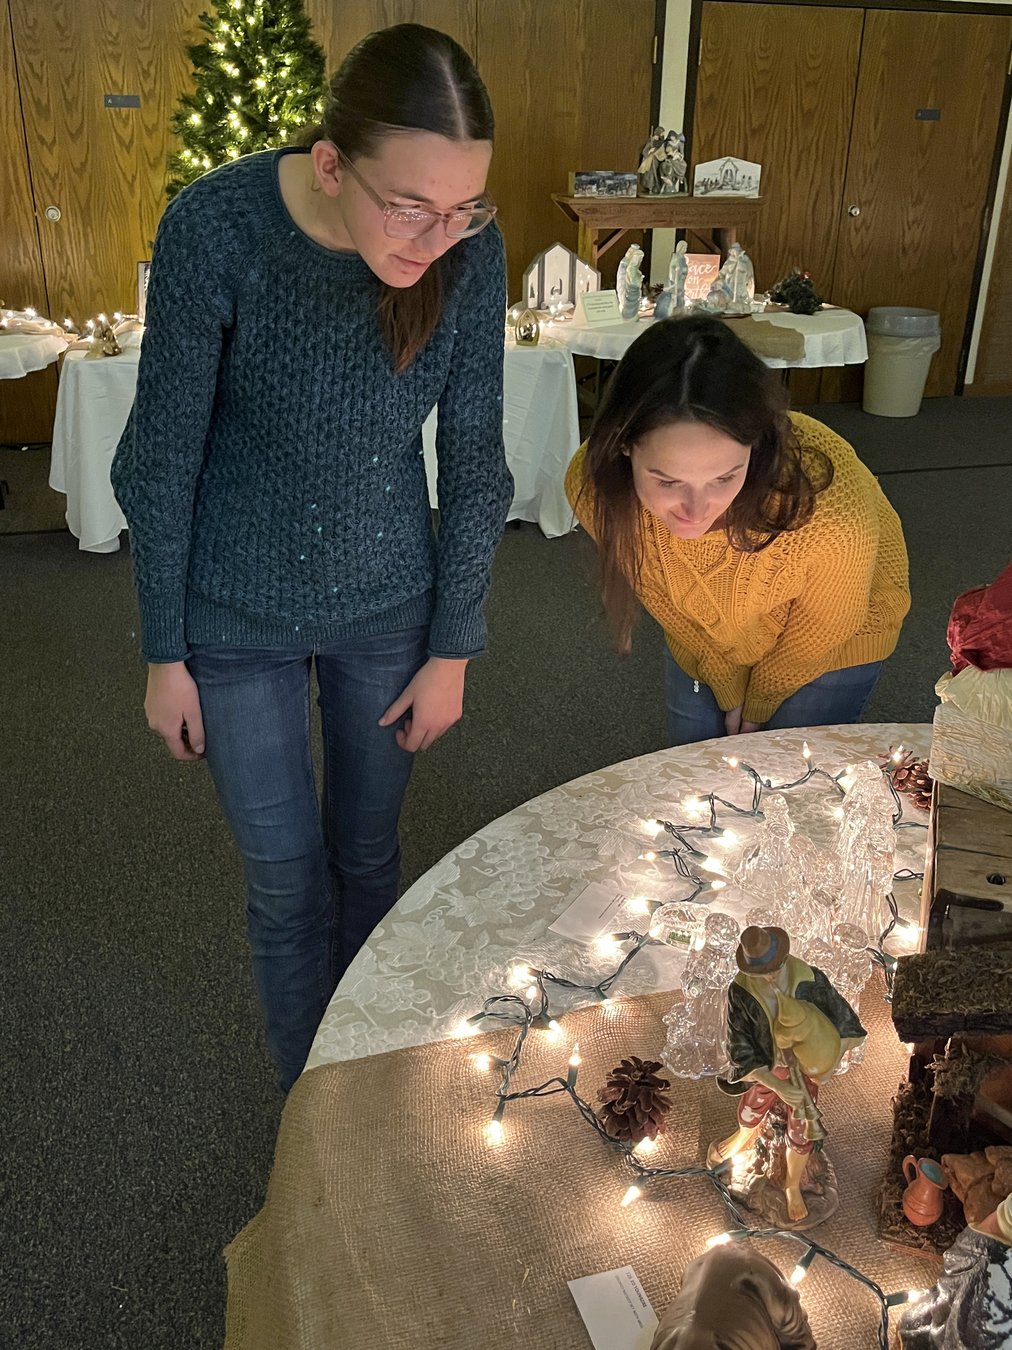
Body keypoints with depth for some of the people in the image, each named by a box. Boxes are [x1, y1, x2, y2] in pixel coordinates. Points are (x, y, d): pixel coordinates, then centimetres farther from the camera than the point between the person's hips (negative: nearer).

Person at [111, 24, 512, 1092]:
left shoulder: (471, 246, -17)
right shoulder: (215, 229, -24)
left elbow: (472, 458, -6)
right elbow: (167, 455, -13)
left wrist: (451, 649, -1)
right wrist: (164, 654, -5)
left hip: (389, 603, 2)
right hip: (239, 615, -2)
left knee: (368, 857, 19)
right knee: (287, 880, 10)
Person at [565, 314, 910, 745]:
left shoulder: (830, 515, -44)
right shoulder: (593, 485, -35)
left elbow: (822, 627, -20)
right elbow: (665, 601, -14)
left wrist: (759, 705, -4)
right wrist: (729, 688, -2)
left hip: (825, 641, -2)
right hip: (705, 634, 3)